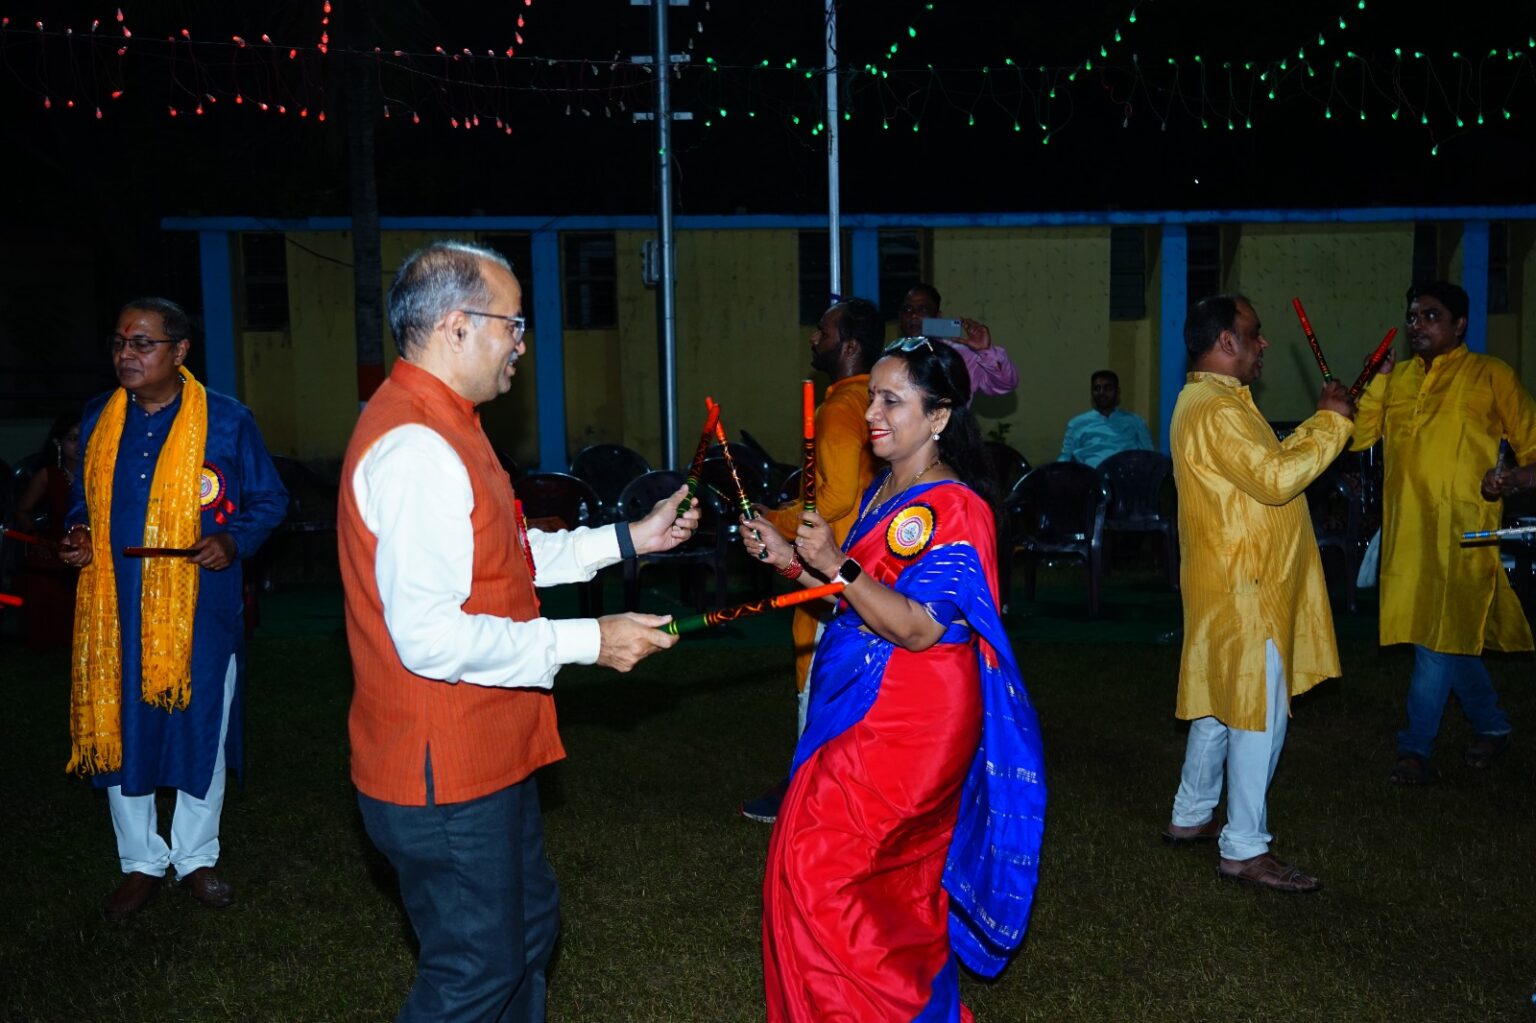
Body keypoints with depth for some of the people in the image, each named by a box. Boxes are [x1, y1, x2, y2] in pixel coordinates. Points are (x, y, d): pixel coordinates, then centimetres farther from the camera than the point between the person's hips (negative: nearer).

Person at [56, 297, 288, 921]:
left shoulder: (226, 420, -4)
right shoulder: (98, 420, 8)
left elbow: (269, 500, 2)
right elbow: (84, 497, 20)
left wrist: (234, 541, -16)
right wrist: (78, 534, -1)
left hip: (199, 607, -3)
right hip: (114, 610, 3)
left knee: (201, 733, 8)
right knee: (117, 734, 9)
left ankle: (196, 858, 27)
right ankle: (140, 863, 27)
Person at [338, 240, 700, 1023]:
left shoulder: (438, 427, 10)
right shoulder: (416, 448, -25)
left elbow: (506, 556, 19)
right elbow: (430, 638, -30)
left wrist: (628, 538, 14)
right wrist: (587, 642, -23)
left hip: (483, 757, 11)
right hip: (444, 779, -11)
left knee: (526, 927, 24)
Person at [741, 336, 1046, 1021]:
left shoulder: (954, 508, -17)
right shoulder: (881, 493, 11)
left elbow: (918, 628, -24)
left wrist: (835, 564, -28)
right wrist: (789, 559, 6)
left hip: (905, 724, -9)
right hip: (863, 707, 9)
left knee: (818, 863, -6)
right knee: (898, 876, 18)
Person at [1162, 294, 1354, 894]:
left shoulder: (1213, 401, 16)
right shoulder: (1216, 409, -20)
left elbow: (1267, 464, 20)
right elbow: (1276, 479, -27)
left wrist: (1320, 423, 10)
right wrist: (1329, 422, -17)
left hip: (1233, 584, 11)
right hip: (1244, 589, -11)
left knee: (1221, 703, 18)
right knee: (1260, 714, -5)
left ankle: (1191, 817, 28)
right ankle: (1245, 849, 2)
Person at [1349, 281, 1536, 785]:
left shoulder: (1490, 375, -1)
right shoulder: (1398, 377, 12)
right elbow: (1359, 437, 5)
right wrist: (1376, 381, -5)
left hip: (1461, 533, -5)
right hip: (1406, 531, 5)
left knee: (1440, 636, -5)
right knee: (1451, 638, 14)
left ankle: (1416, 748, 6)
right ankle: (1491, 725, 33)